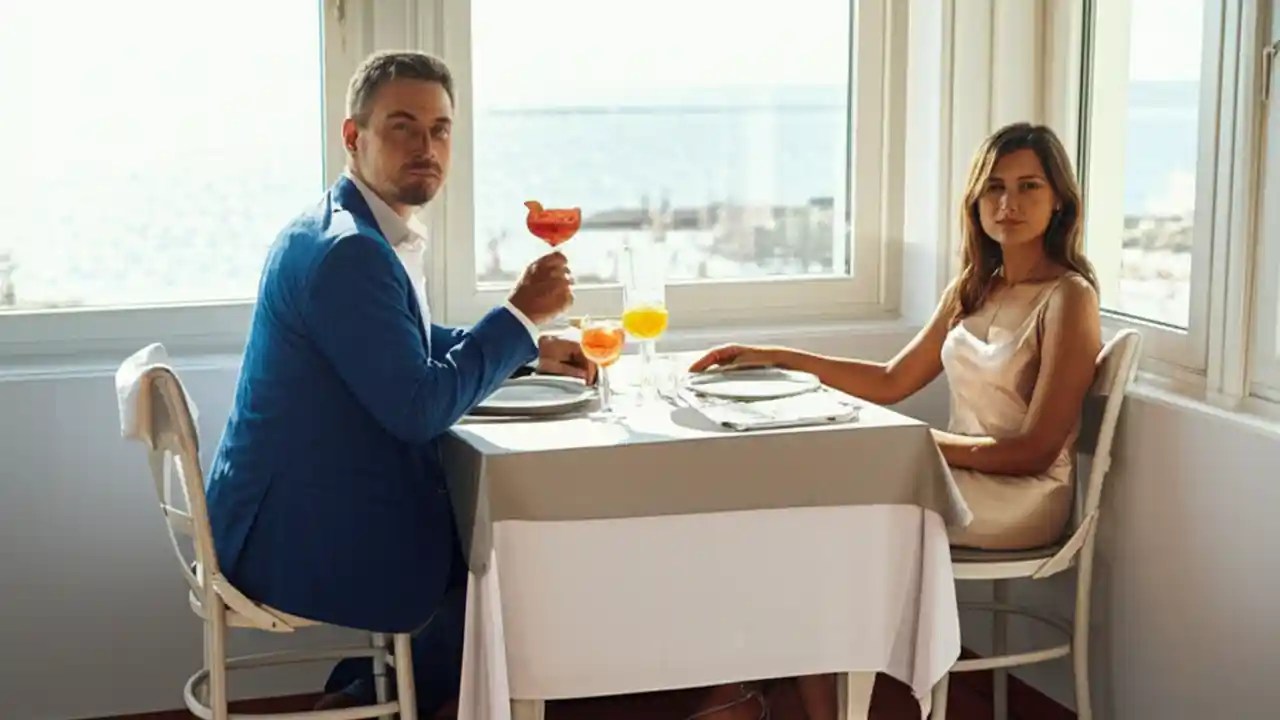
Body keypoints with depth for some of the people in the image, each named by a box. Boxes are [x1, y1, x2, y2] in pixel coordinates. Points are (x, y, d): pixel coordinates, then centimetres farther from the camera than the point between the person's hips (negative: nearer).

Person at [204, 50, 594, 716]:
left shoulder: (340, 229, 10)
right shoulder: (348, 251, -23)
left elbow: (414, 348, 25)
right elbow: (419, 406, -26)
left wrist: (530, 350, 14)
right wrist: (520, 312, -17)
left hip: (294, 514, 10)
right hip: (305, 539, -10)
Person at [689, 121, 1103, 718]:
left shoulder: (1069, 298, -12)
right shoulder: (972, 288, 10)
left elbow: (1035, 451, -15)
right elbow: (892, 382, 13)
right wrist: (774, 357, 7)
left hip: (1020, 498, -7)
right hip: (962, 473, 7)